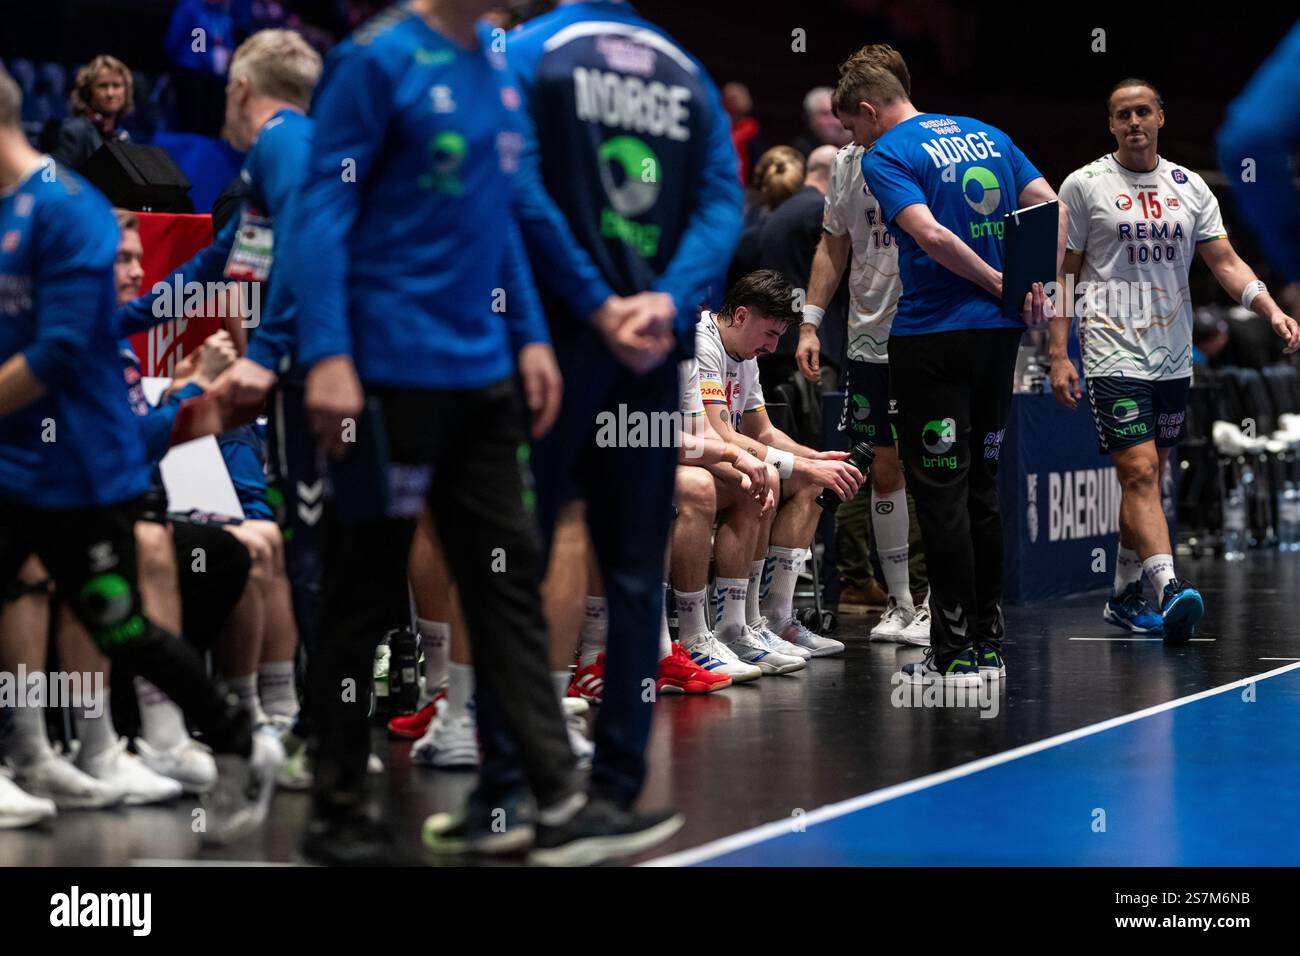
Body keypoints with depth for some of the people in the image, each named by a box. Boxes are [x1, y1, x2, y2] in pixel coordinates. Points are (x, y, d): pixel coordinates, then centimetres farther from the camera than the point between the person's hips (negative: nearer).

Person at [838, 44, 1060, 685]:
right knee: (980, 488, 13)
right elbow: (1052, 208, 8)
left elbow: (931, 234, -21)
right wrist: (1035, 284, 0)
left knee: (940, 493, -3)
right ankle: (988, 643, 17)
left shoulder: (884, 157, -7)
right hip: (998, 332, 7)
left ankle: (955, 654, -2)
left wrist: (998, 283, -11)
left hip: (932, 337, -7)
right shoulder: (987, 135, 14)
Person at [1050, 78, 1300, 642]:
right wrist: (1059, 355, -6)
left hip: (1173, 358, 5)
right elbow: (1064, 275, 1)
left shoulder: (1190, 188, 10)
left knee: (1146, 478, 11)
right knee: (1139, 473, -17)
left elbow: (1225, 262, 6)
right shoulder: (1084, 186, -1)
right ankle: (1168, 590, -28)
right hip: (1113, 356, -5)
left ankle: (1124, 596, 21)